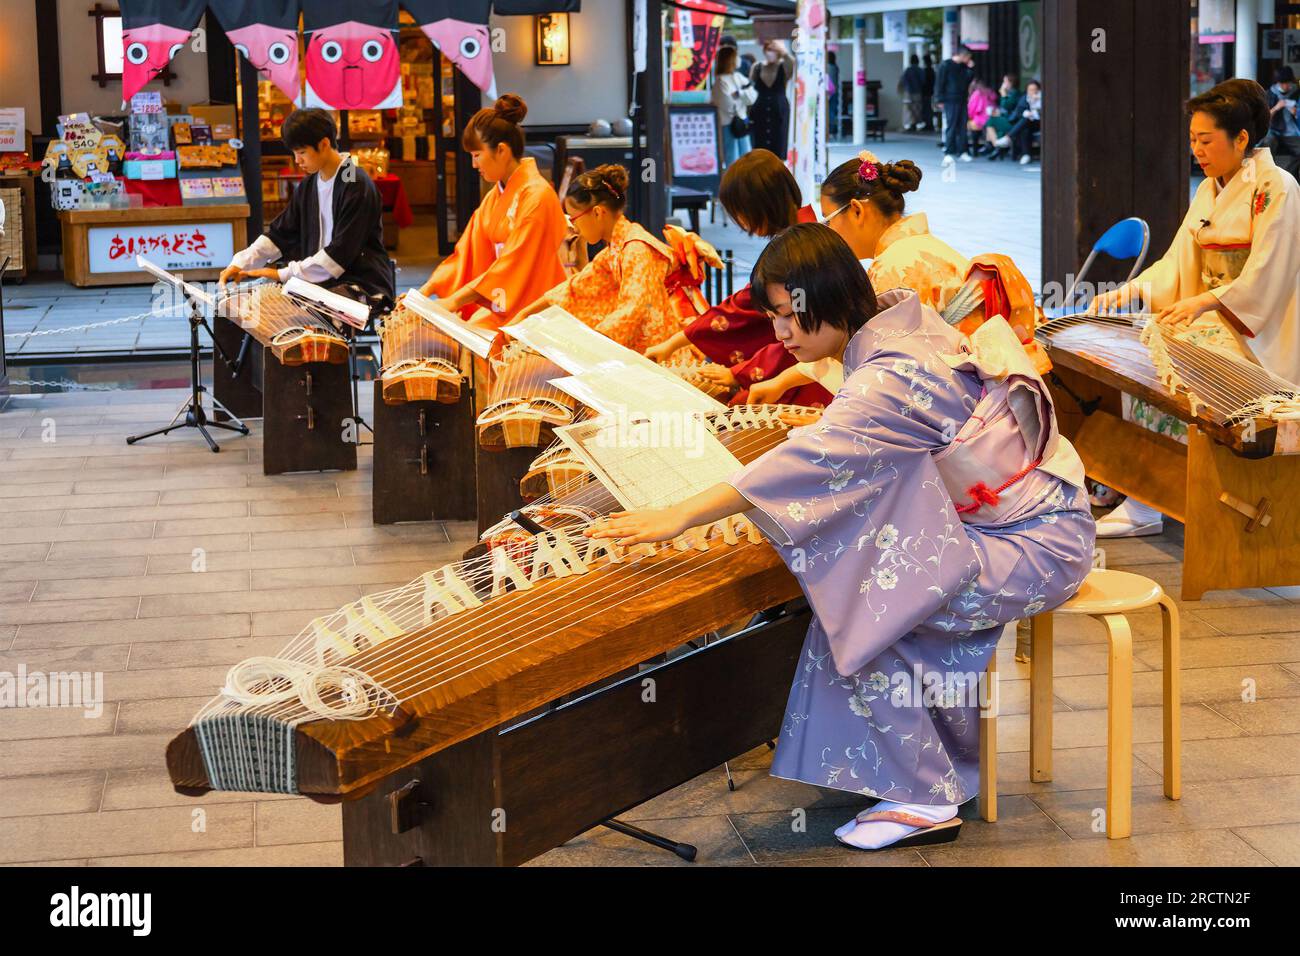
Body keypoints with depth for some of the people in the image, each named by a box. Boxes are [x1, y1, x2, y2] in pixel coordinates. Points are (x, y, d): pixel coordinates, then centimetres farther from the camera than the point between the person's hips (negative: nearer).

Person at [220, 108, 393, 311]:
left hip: (364, 288, -7)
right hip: (324, 282, 7)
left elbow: (341, 252, -18)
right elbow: (279, 233, 15)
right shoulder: (308, 186, 12)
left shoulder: (357, 186, -13)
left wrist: (284, 274, -17)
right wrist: (240, 264, 0)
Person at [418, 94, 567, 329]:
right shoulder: (494, 197, 15)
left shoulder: (536, 197, -14)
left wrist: (456, 300, -18)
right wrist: (428, 288, 2)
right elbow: (467, 252, 14)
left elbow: (514, 264, -18)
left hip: (529, 310, -8)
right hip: (498, 303, 8)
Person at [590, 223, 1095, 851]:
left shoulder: (896, 375, -25)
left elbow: (812, 461, -33)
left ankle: (922, 799, -4)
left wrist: (678, 516, -35)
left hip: (1036, 547, -9)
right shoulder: (899, 323, 3)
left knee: (858, 609, -16)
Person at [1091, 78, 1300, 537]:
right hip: (1213, 315, 8)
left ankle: (1144, 506, -20)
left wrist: (1202, 302, -22)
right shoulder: (1210, 190, 14)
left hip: (1256, 331, -8)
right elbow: (1179, 262, 9)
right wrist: (1132, 289, -7)